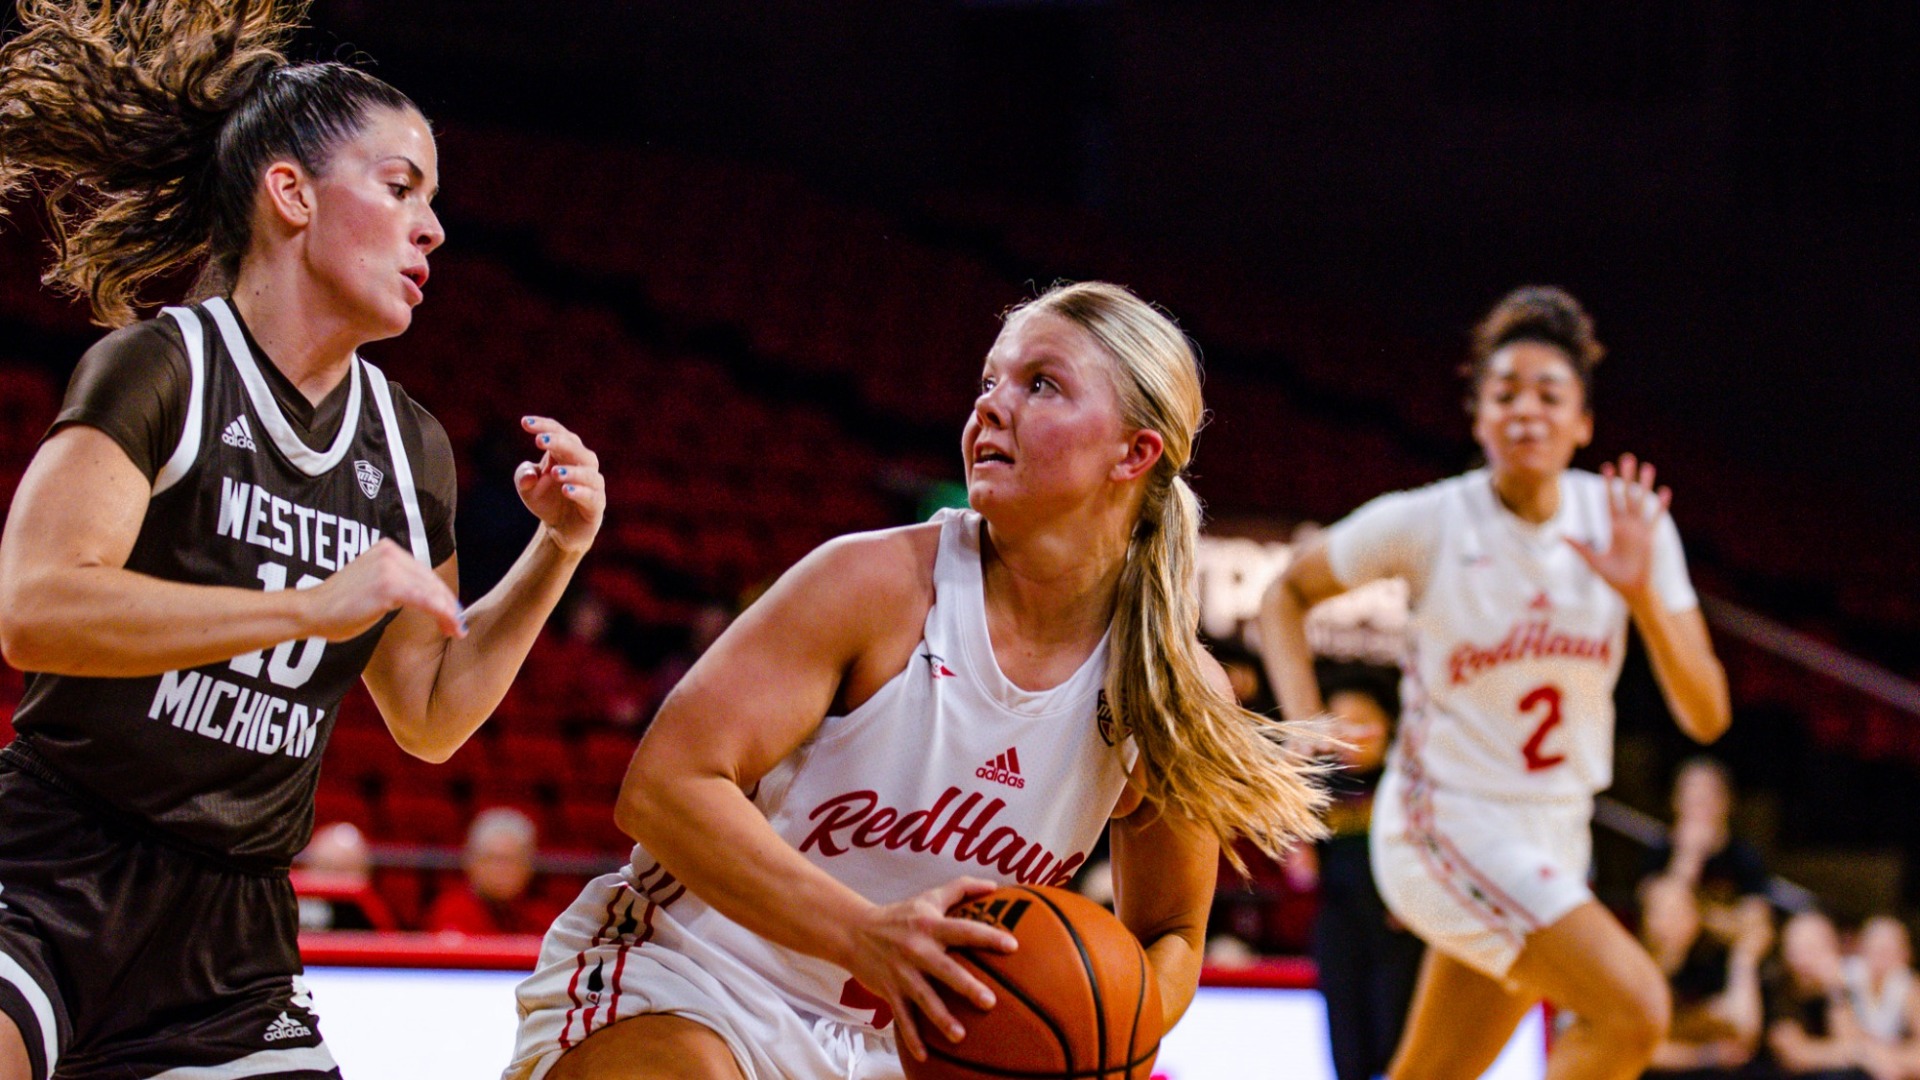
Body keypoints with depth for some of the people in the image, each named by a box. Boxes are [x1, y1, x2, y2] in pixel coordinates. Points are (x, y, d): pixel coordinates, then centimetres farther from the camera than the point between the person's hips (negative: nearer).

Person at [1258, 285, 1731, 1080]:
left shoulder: (1629, 523, -5)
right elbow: (1285, 596, 4)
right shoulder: (1425, 522, -13)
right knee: (1634, 1006, -22)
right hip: (1446, 827, -5)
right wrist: (1306, 731, -10)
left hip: (1552, 837, 5)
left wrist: (1642, 594, -23)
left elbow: (1706, 716, -8)